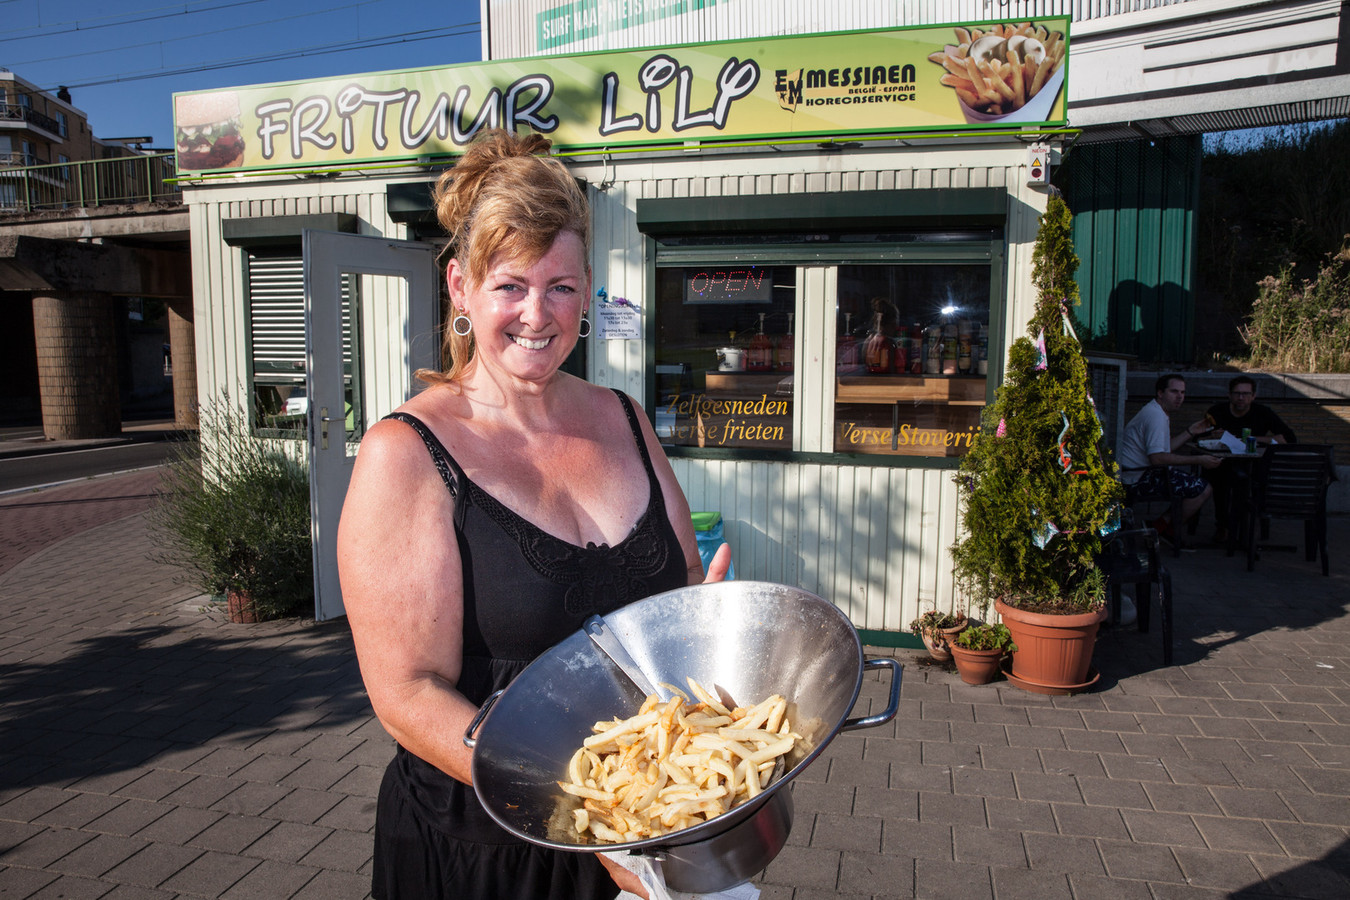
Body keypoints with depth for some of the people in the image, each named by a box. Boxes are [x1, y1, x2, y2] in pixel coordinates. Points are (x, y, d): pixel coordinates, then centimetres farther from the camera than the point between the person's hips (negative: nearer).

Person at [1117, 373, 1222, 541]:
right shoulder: (1155, 415, -17)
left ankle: (1163, 523, 17)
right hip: (1138, 479, -11)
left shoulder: (1158, 412, 17)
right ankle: (1165, 527, 0)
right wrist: (1198, 460, -22)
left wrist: (1190, 432, 14)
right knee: (1202, 488, -13)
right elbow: (1157, 458, -26)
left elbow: (1163, 447, 21)